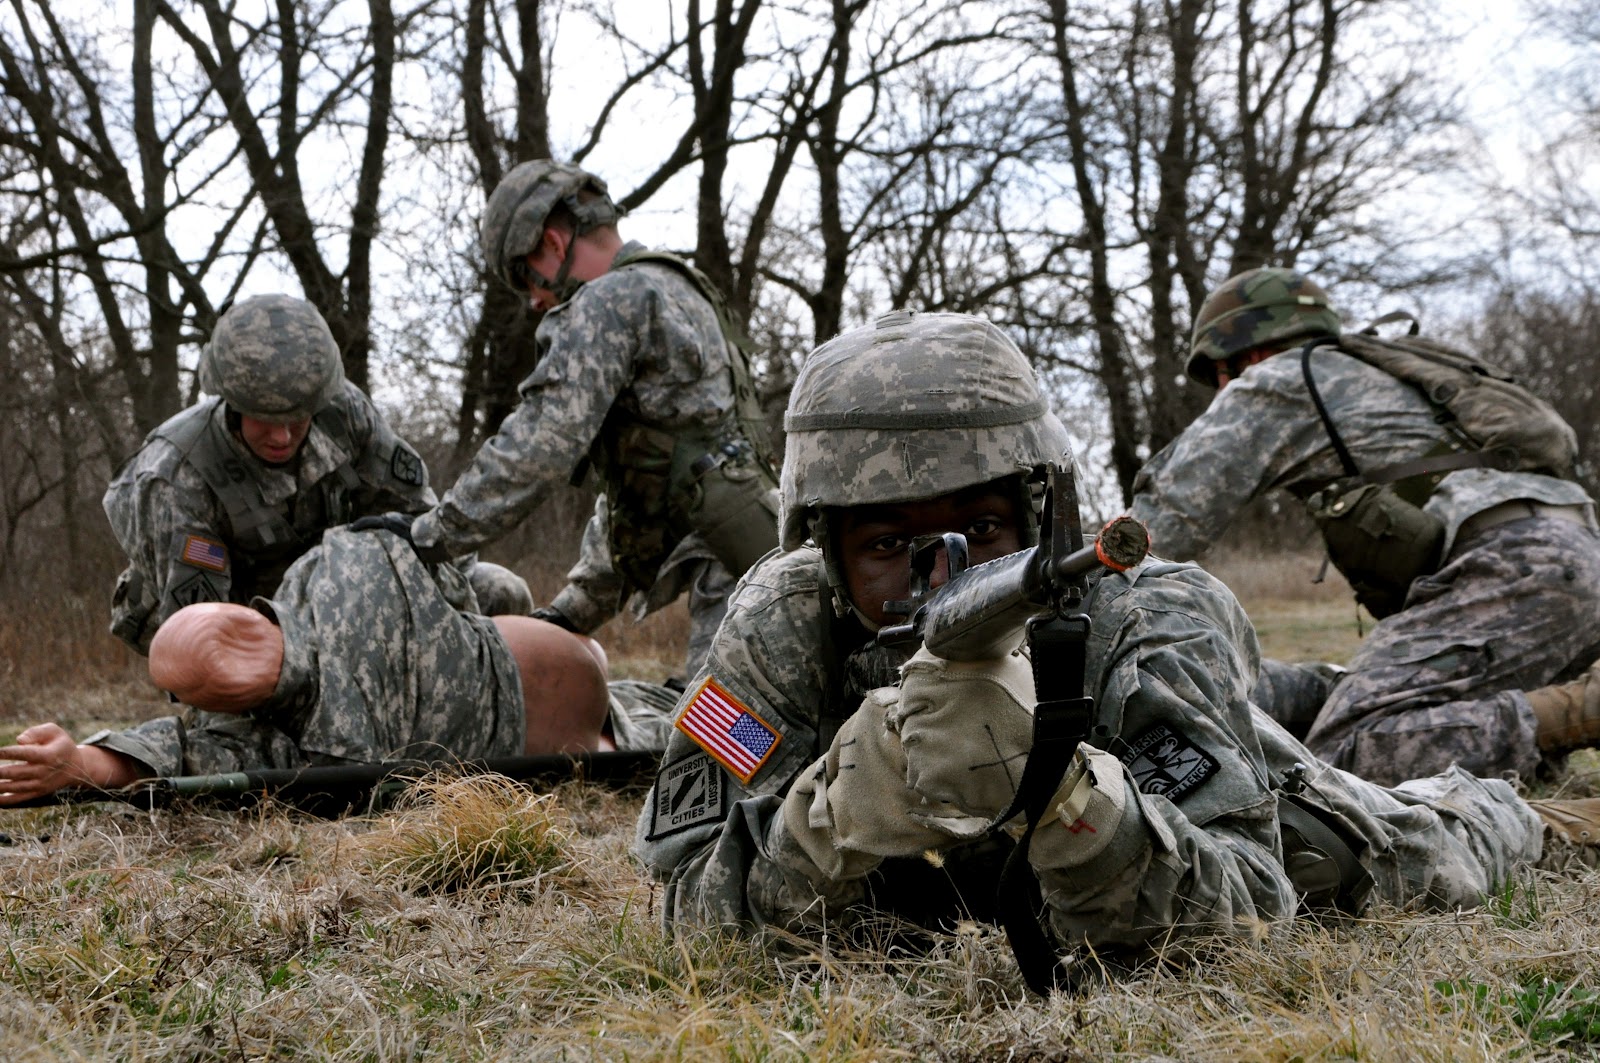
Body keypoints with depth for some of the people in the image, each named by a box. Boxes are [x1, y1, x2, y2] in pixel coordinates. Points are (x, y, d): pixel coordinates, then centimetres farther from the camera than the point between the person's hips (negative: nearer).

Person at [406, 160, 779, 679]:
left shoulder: (610, 301, -6)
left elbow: (540, 447, -16)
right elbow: (634, 489, 27)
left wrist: (427, 537, -10)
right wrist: (576, 607, 24)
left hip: (735, 573, -10)